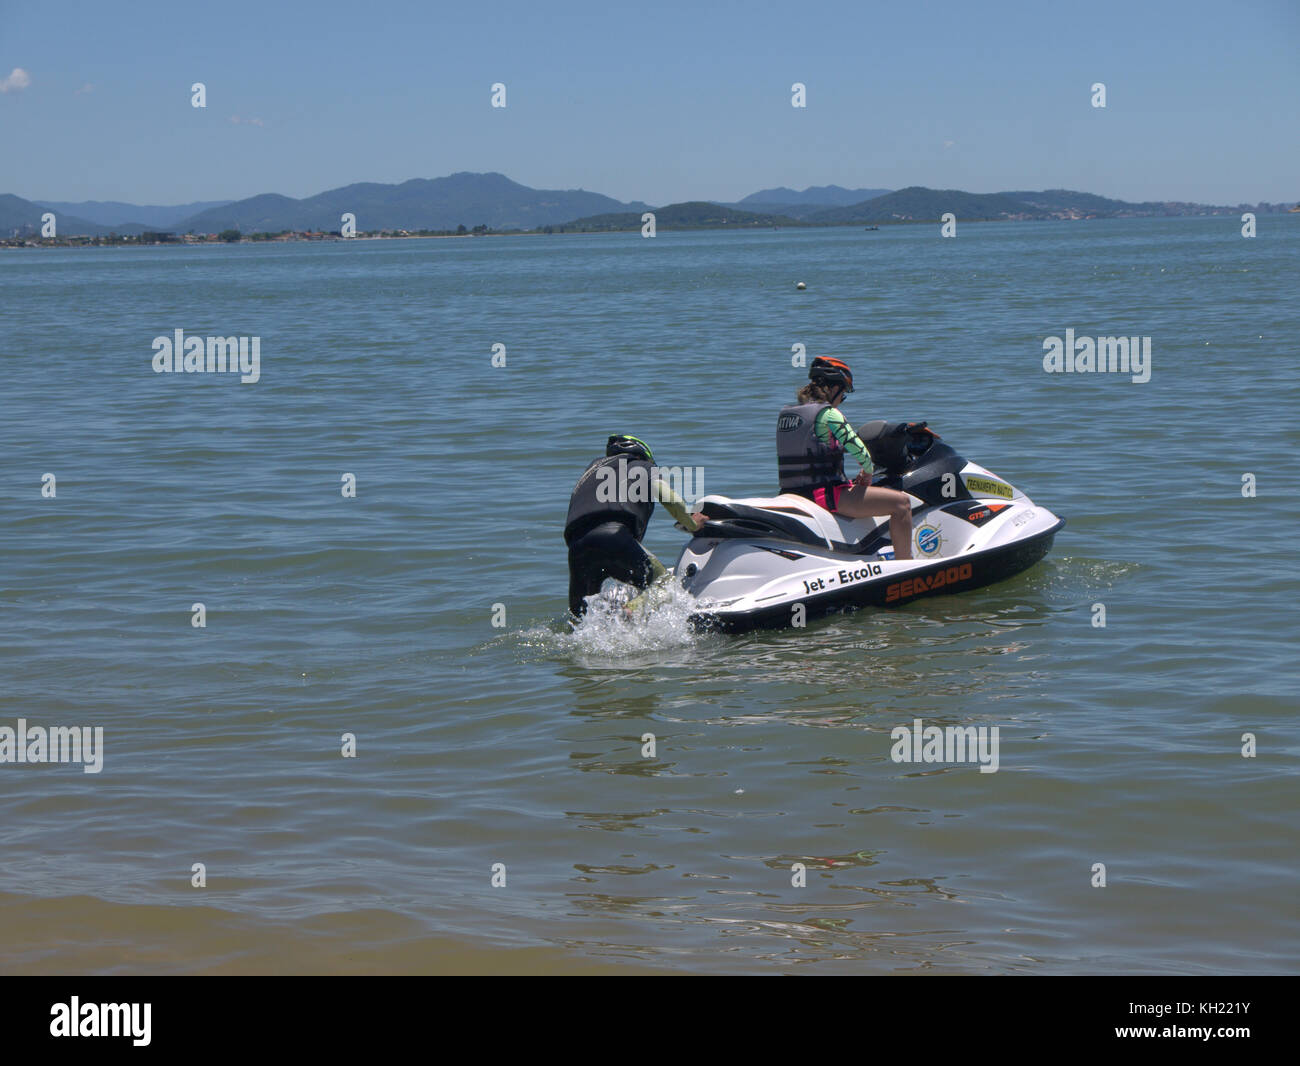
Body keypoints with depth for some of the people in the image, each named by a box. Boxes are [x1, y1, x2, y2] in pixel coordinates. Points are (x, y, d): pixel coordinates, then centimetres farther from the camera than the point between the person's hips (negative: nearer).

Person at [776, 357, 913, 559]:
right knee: (901, 502, -8)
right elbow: (858, 450, -13)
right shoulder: (828, 414, -12)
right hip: (824, 494, -9)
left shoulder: (785, 413, 13)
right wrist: (868, 472, 9)